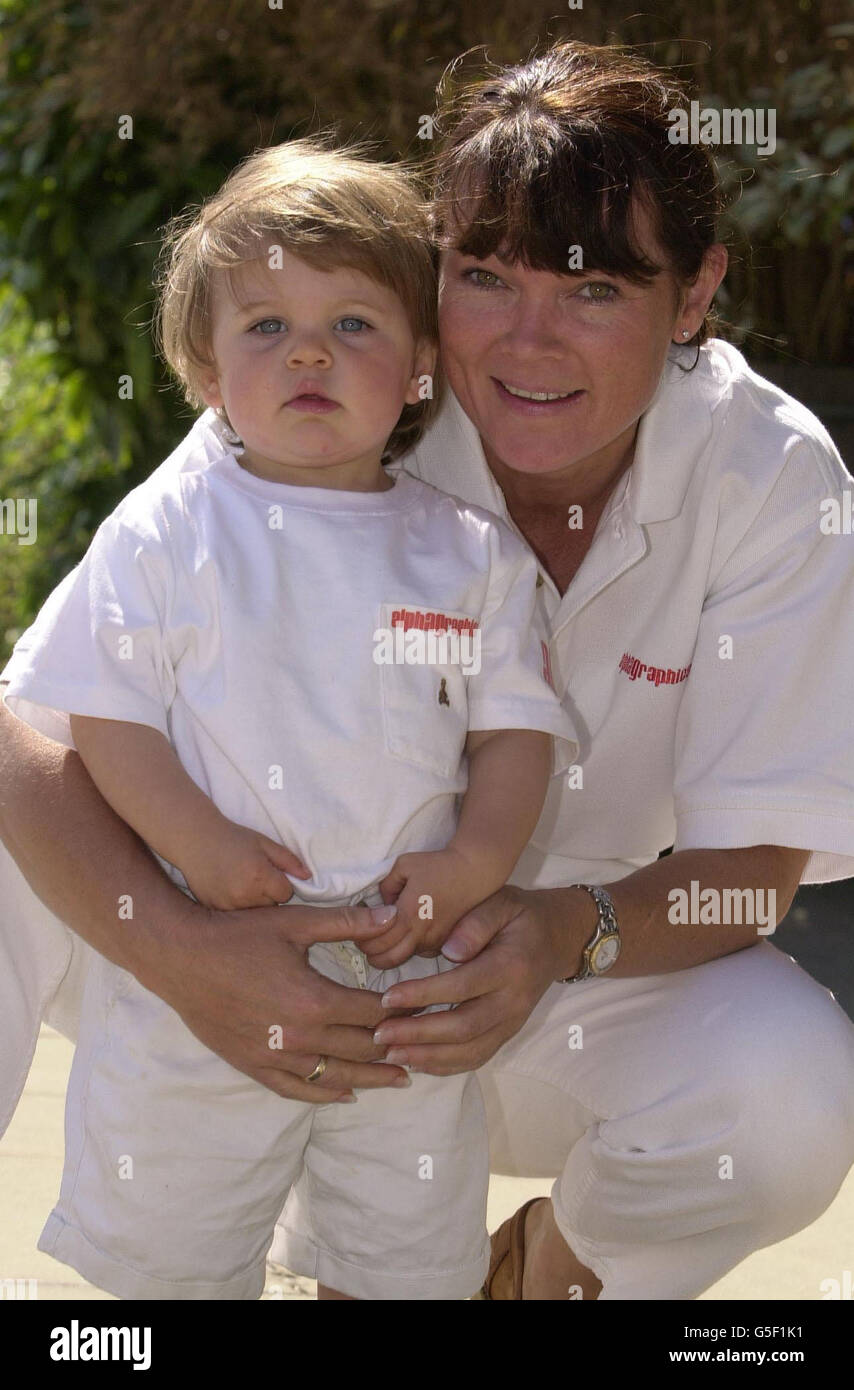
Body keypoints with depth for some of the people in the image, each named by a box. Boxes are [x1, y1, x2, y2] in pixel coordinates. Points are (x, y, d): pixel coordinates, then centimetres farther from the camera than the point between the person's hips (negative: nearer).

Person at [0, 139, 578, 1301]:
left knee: (408, 1261, 16)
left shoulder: (473, 550, 3)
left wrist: (478, 859, -12)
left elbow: (515, 725, 4)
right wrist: (198, 844, -18)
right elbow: (103, 710, -6)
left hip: (407, 981, 2)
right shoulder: (166, 530, -4)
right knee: (165, 1258, 12)